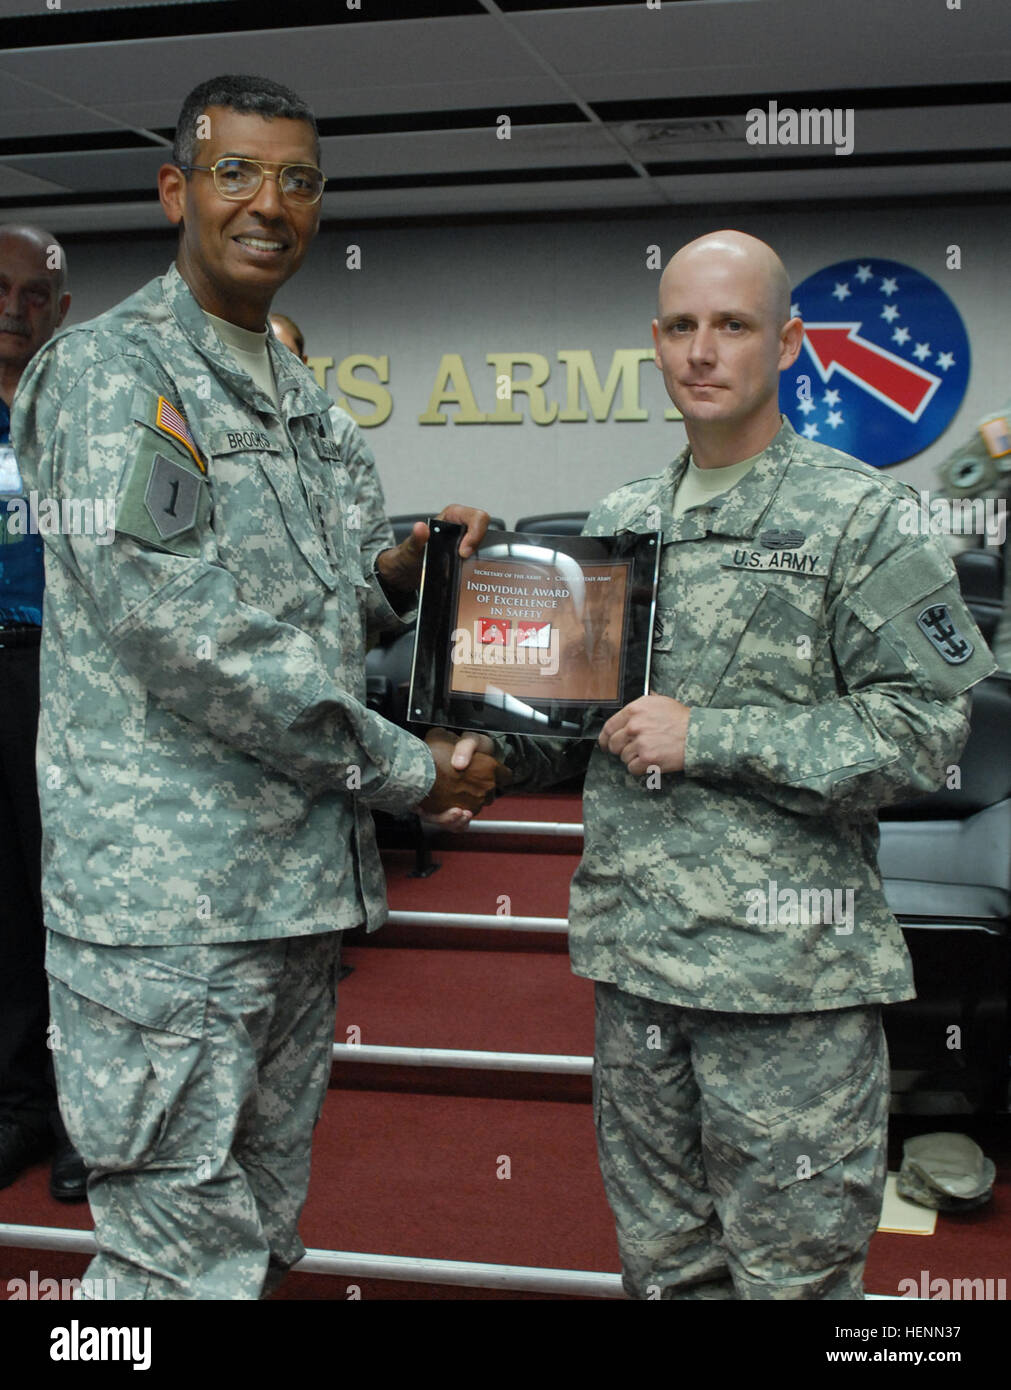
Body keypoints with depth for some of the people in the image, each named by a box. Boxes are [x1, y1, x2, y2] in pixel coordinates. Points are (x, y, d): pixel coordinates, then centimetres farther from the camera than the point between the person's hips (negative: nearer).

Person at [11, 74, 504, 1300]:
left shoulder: (296, 392, 18)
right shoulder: (113, 370, -10)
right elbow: (179, 628, -20)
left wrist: (391, 581, 4)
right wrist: (405, 768, -13)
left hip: (298, 886, 8)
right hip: (170, 897, -8)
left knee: (262, 1231, 18)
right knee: (185, 1257, -2)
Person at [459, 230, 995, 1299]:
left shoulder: (860, 517, -5)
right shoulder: (620, 520, 13)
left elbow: (923, 727, -13)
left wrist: (709, 738, -17)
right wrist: (495, 756, 2)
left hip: (790, 966, -5)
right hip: (637, 951, 6)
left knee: (791, 1270, 6)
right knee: (661, 1259, 18)